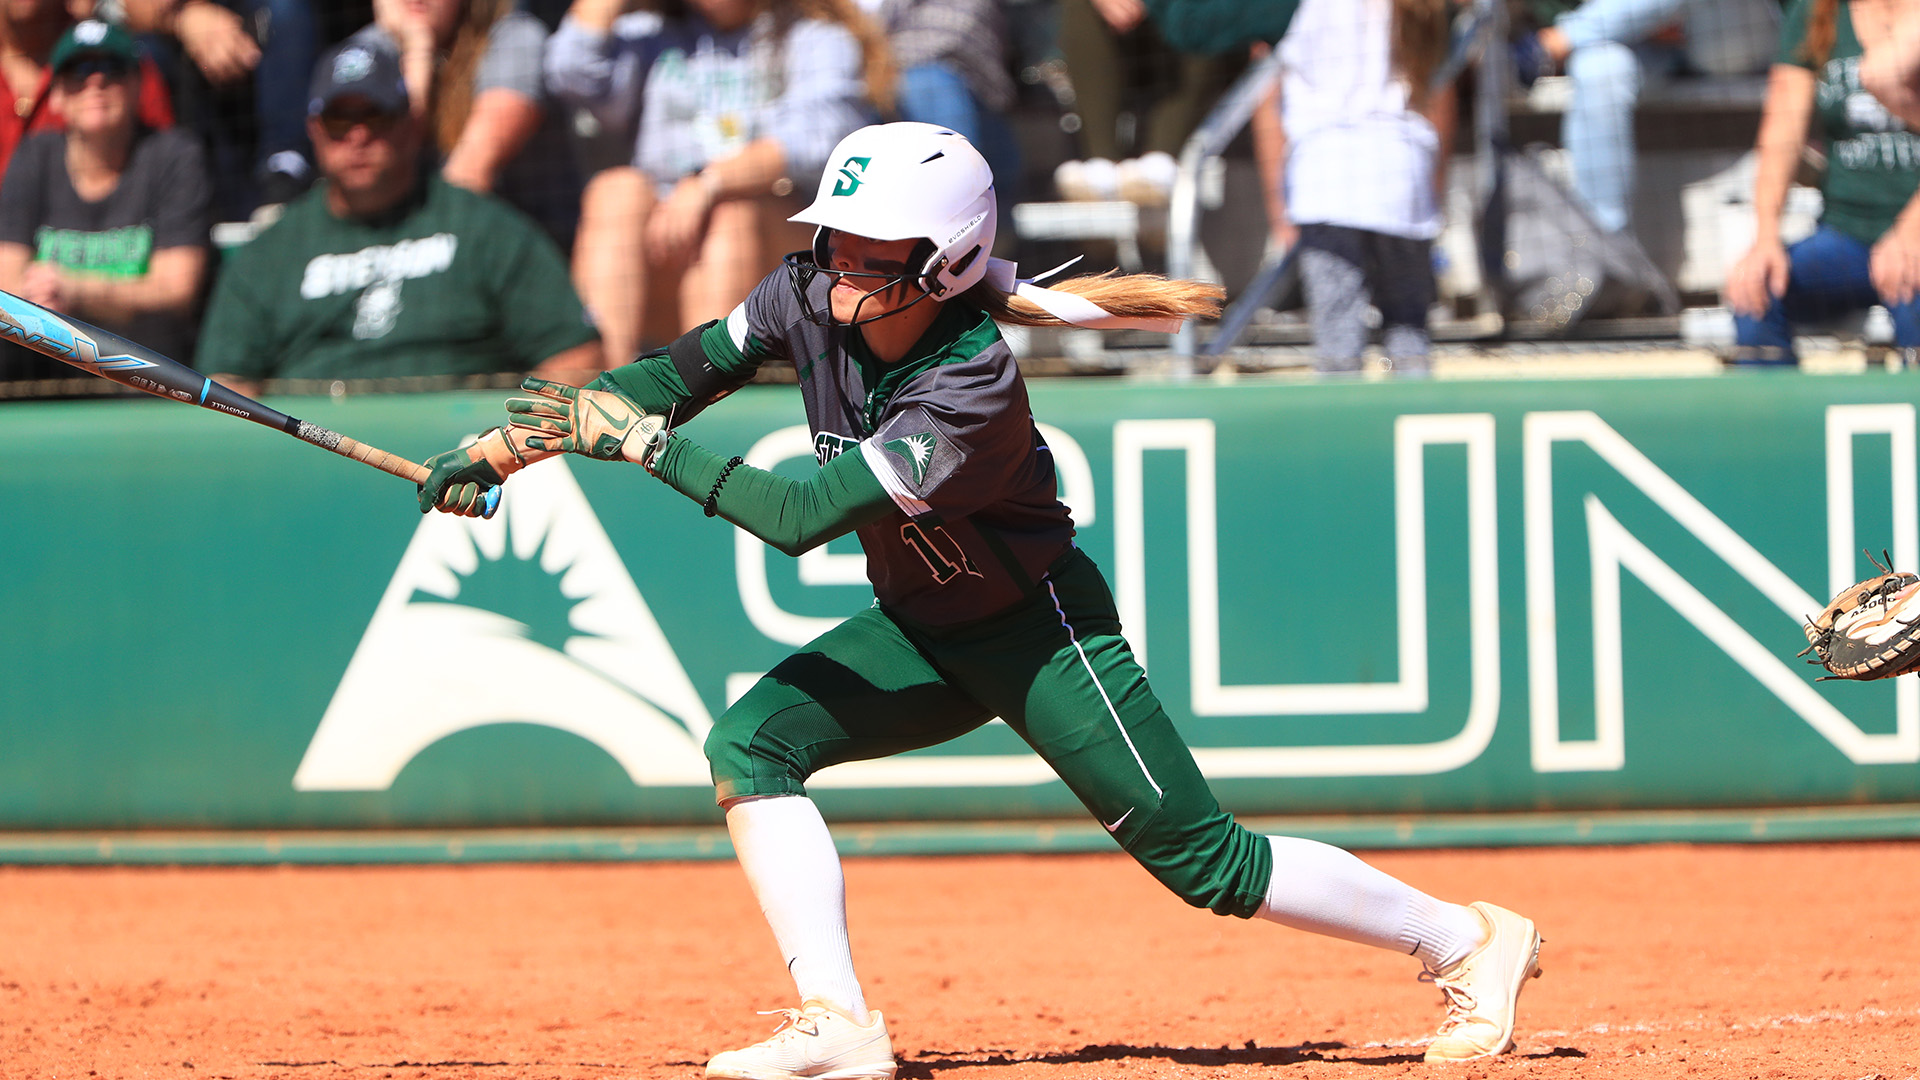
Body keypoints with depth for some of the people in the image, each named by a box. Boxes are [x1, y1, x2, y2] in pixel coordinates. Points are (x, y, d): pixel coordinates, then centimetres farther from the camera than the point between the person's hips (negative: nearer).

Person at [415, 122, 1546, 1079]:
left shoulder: (974, 388, -35)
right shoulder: (812, 298, -13)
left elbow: (801, 514, -38)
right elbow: (685, 372, -2)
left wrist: (643, 439, -33)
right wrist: (516, 441, -12)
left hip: (1042, 630, -7)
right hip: (918, 635, 7)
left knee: (1204, 862, -8)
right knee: (752, 743, -13)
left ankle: (1467, 940, 9)